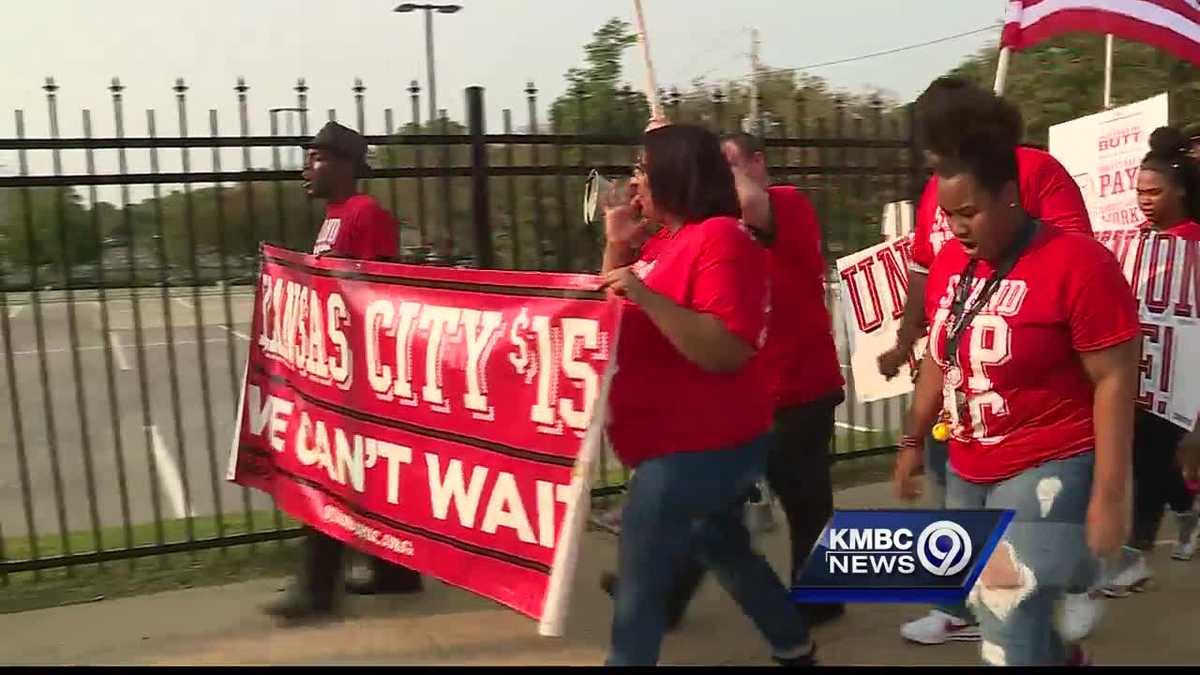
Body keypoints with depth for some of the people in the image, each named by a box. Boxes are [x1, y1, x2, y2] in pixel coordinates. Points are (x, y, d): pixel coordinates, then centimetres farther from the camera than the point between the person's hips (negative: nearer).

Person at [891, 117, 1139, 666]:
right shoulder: (950, 264, 4)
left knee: (1009, 626, -9)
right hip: (967, 470, 7)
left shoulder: (1078, 263, -16)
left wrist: (1108, 495, -17)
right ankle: (1061, 656, 47)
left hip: (1047, 470, -7)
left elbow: (1114, 381, -16)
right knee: (988, 606, 19)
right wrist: (913, 441, 19)